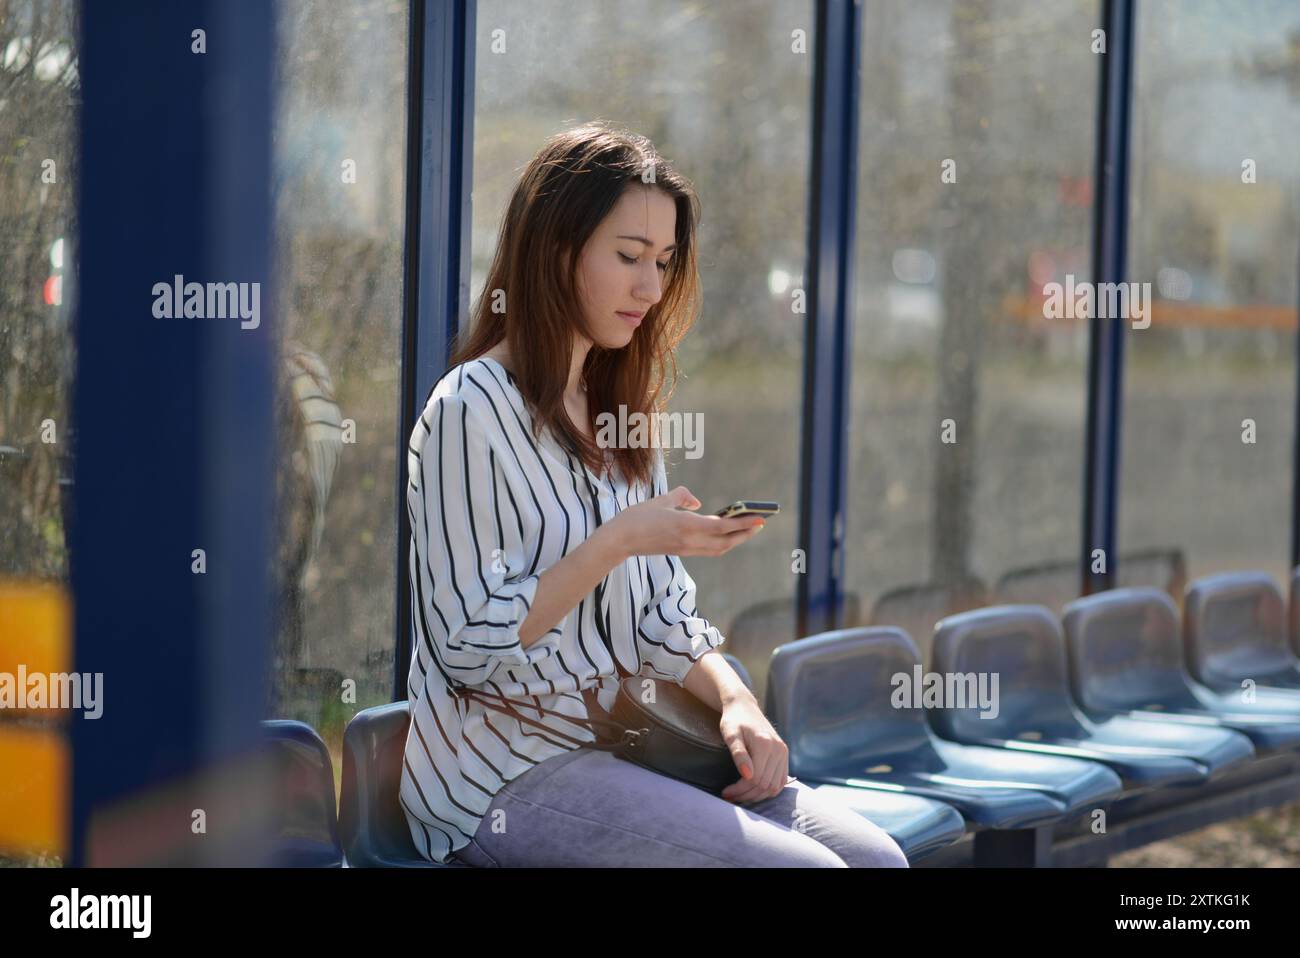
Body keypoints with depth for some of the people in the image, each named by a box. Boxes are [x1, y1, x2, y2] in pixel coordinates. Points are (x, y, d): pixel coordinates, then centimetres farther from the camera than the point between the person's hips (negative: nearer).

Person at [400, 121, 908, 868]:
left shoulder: (620, 411, 15)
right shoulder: (472, 412, -12)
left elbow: (662, 615, 15)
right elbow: (470, 646, -16)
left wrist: (735, 701, -4)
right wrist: (619, 541, -21)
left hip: (622, 747, 8)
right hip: (506, 776, -8)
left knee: (875, 858, -8)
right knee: (805, 866, -22)